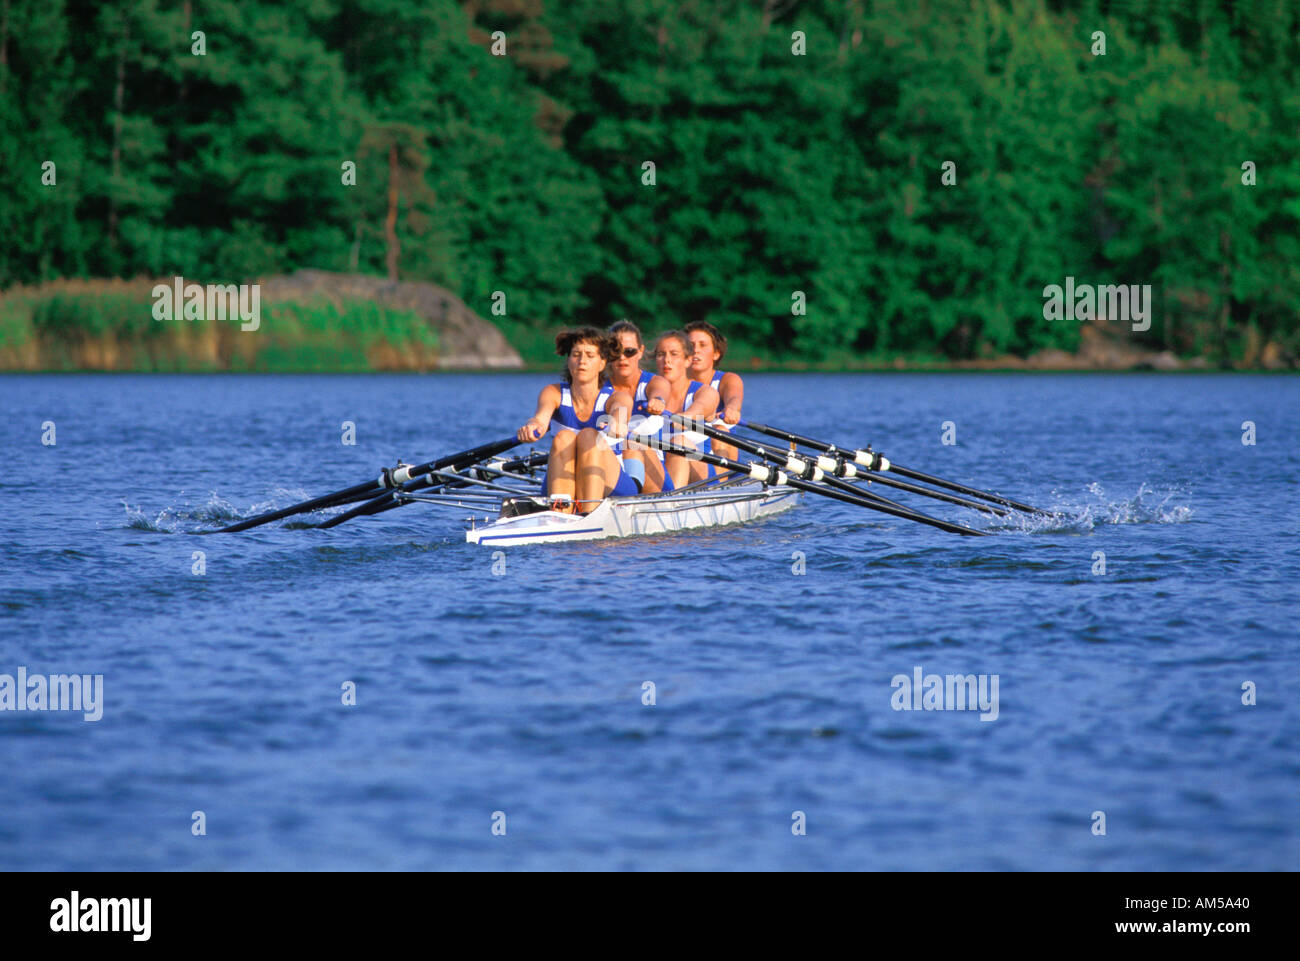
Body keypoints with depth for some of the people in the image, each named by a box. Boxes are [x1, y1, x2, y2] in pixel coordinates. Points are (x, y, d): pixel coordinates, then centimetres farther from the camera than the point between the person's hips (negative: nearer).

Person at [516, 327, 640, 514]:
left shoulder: (616, 397, -4)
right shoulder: (553, 393, 1)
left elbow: (620, 409, -29)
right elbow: (541, 416, -22)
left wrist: (616, 422, -55)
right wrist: (533, 425, -48)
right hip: (564, 487, 2)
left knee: (588, 436, -26)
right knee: (563, 437, -26)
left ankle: (590, 515, -43)